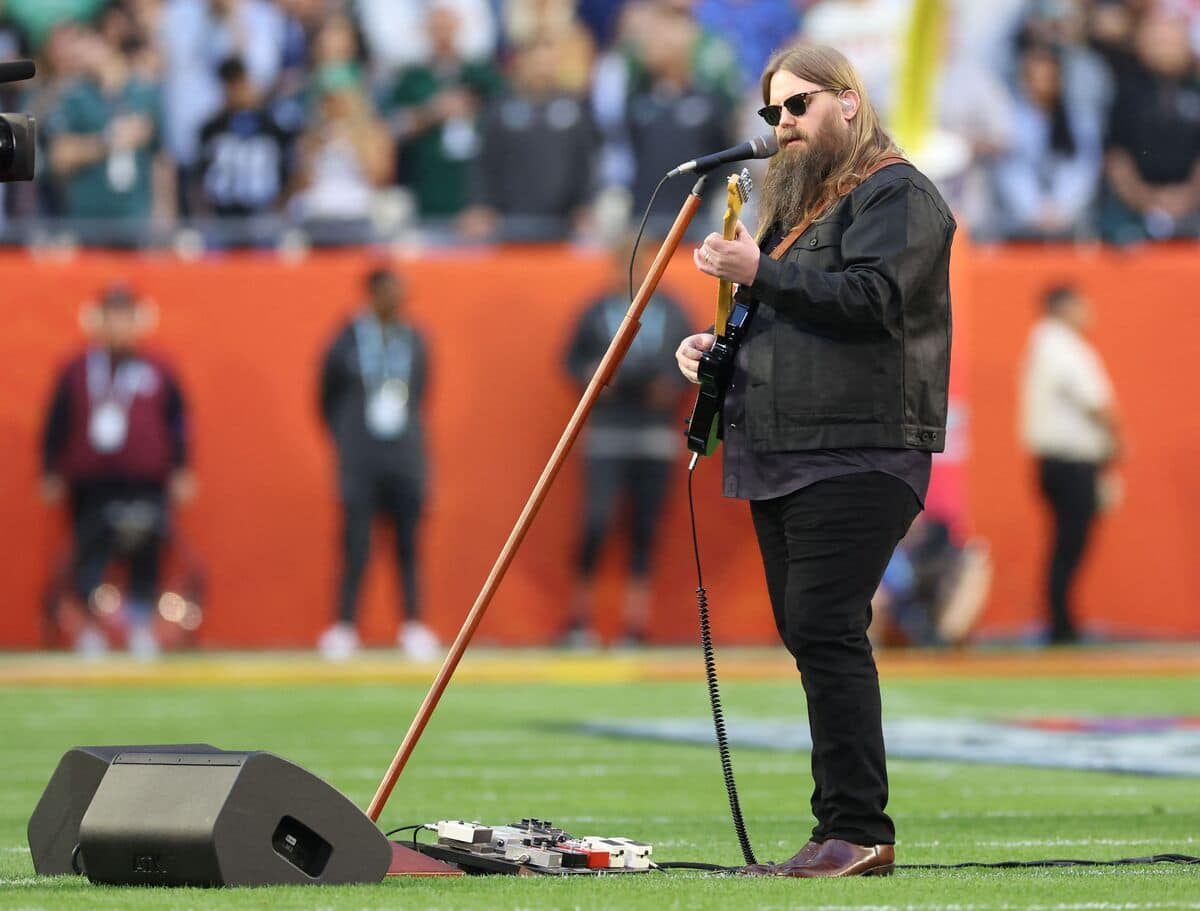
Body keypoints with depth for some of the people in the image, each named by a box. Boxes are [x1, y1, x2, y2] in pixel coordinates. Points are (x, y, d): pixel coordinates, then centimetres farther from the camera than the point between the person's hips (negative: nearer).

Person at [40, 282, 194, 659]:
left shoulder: (158, 373, 4)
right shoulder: (77, 372, 4)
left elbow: (177, 421, 8)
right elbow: (56, 424, 8)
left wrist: (179, 471, 3)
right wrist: (51, 472, 7)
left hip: (146, 484, 0)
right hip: (90, 484, 0)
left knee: (145, 558, -2)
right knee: (90, 557, -2)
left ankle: (142, 628, 7)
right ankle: (90, 631, 7)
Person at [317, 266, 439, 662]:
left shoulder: (413, 340, 8)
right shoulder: (348, 341, -3)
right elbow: (328, 400, 6)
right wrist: (345, 441, 8)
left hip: (406, 460, 3)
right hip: (360, 462, -3)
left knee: (408, 542, 3)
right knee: (356, 544, -5)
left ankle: (413, 626, 10)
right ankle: (344, 627, 1)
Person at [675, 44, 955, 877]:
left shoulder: (898, 194, -3)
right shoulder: (794, 200, 26)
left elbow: (873, 297, -19)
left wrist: (761, 275, -17)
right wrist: (718, 348, 14)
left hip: (858, 456, -9)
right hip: (782, 458, 9)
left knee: (826, 632, -16)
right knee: (811, 638, 7)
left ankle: (858, 833, -15)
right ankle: (848, 835, 11)